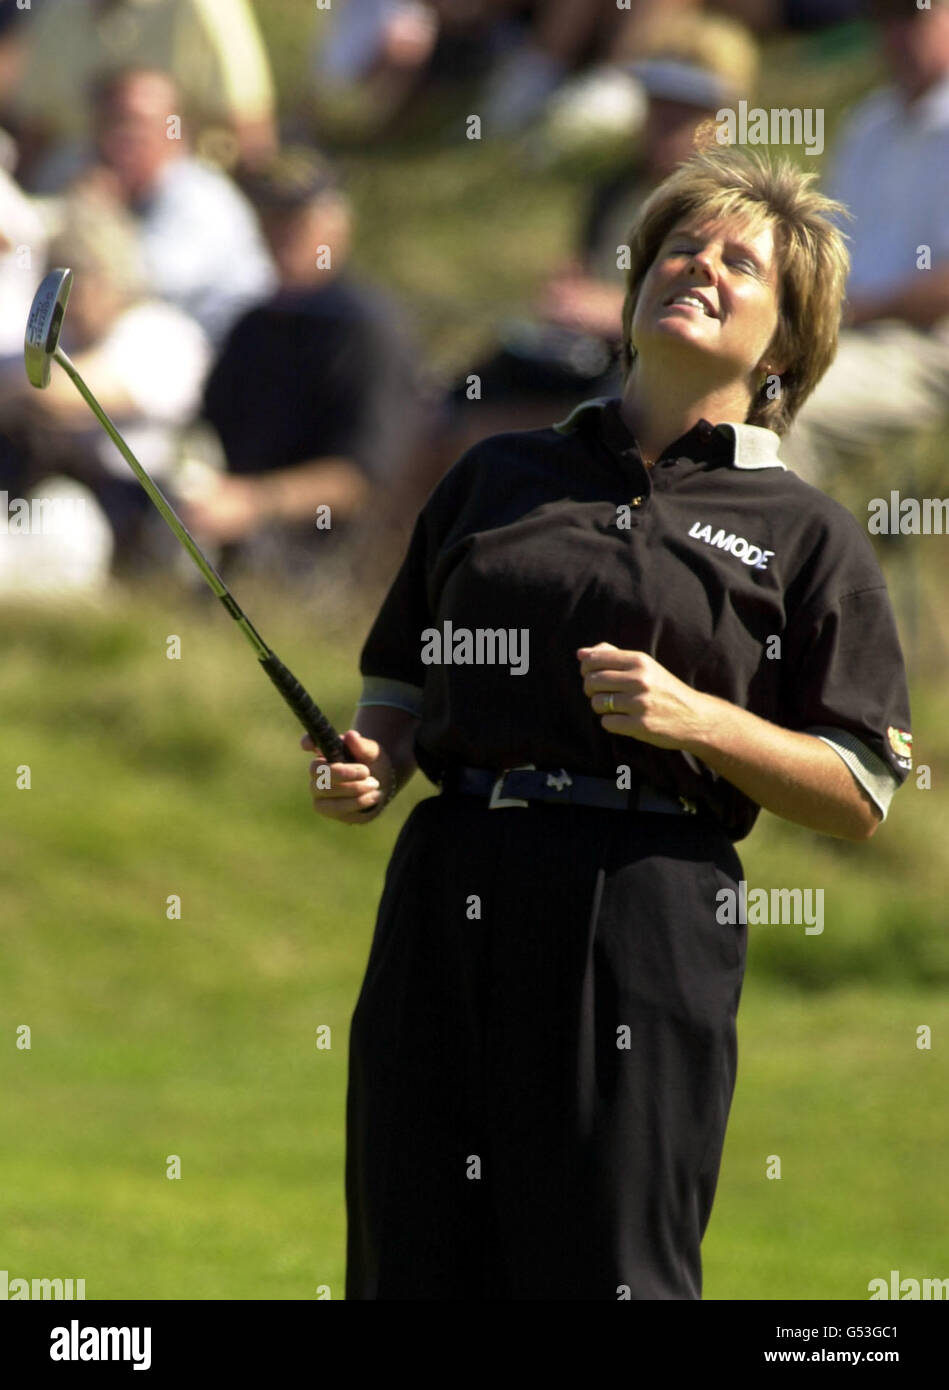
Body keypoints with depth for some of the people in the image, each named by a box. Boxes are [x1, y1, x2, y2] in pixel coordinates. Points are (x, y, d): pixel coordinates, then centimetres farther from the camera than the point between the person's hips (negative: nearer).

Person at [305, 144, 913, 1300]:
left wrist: (694, 719, -10)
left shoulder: (802, 533, 8)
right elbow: (404, 687, 23)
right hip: (449, 900, 3)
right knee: (416, 1263, 2)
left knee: (605, 1264, -5)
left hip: (648, 920, -3)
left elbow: (861, 797, 3)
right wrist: (371, 768, 1)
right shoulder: (499, 477, 18)